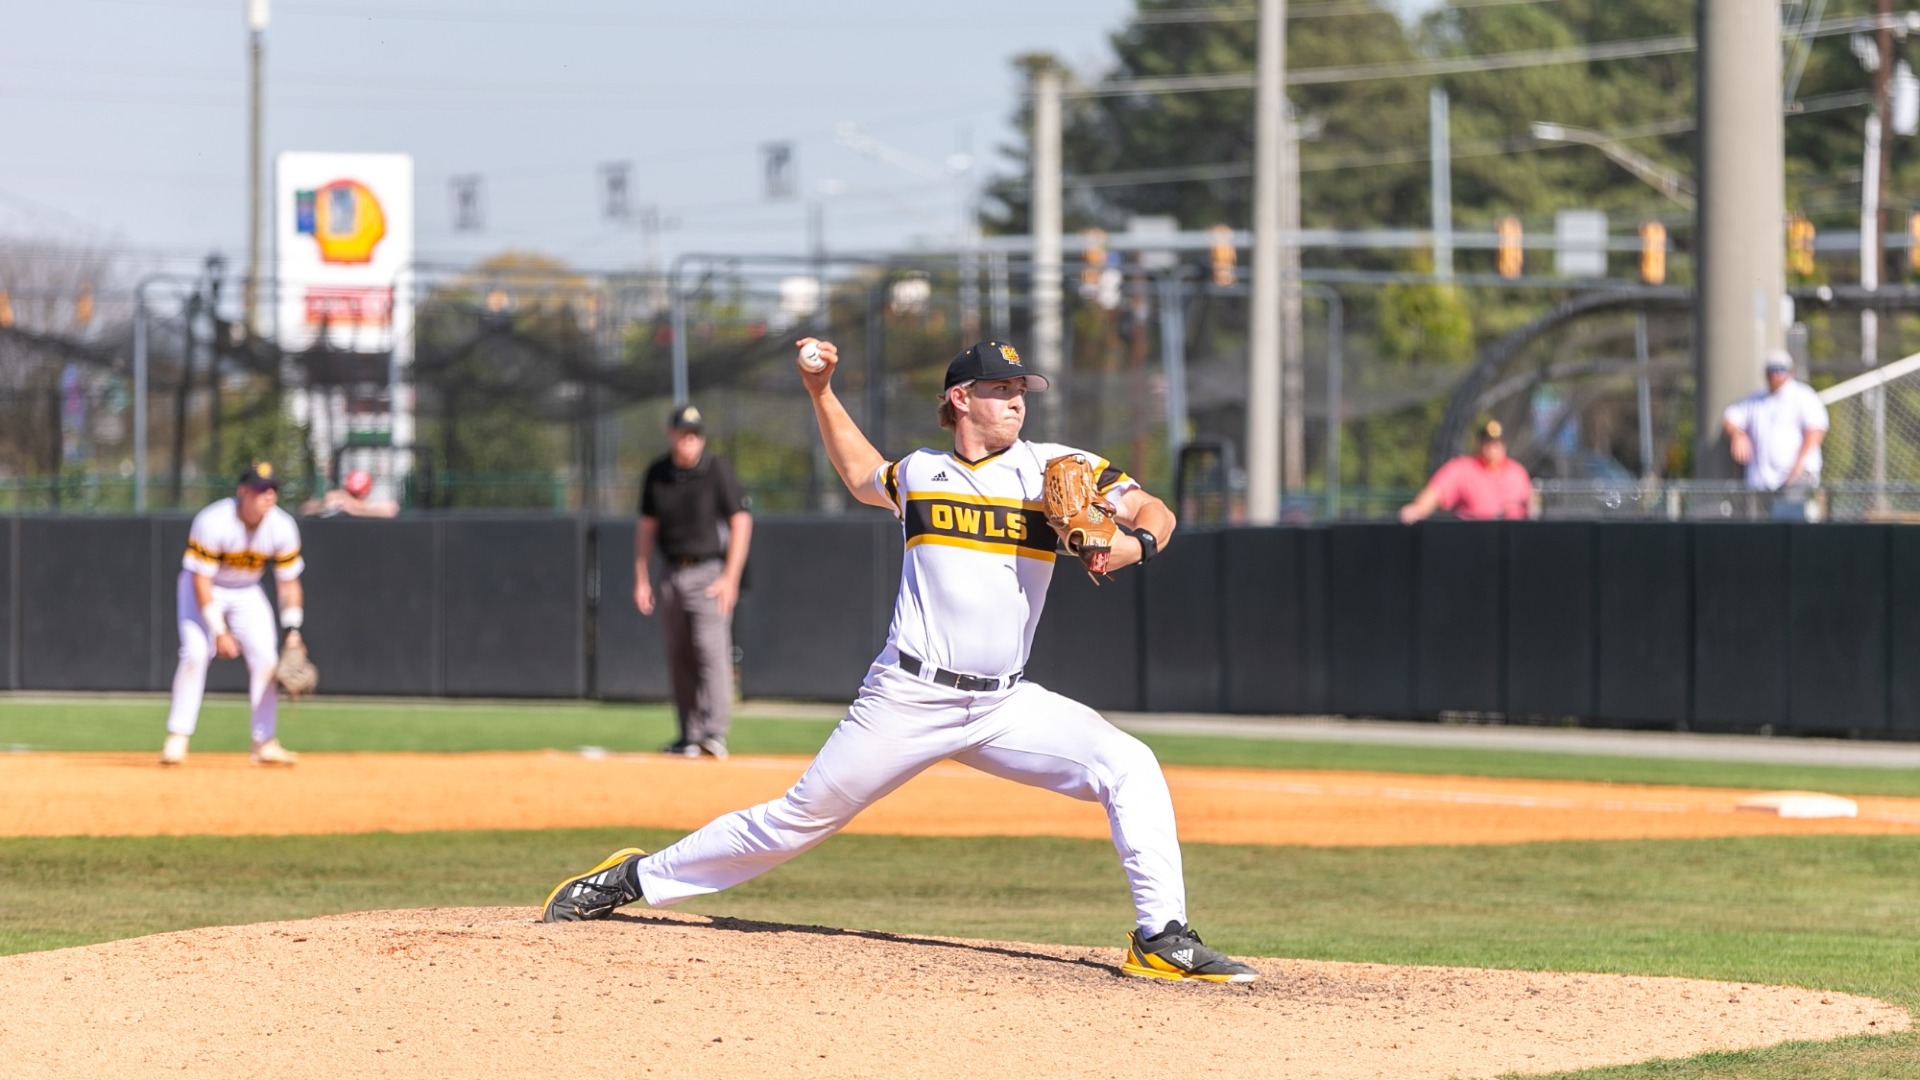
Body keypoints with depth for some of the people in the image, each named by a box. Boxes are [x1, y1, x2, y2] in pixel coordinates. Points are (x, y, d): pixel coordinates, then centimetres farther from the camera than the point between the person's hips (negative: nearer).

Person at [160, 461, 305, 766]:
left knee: (266, 658, -9)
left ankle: (265, 743, -1)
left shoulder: (282, 527, -17)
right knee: (195, 652, -22)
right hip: (204, 589, -4)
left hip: (247, 593, 4)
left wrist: (292, 631, -15)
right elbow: (201, 581, -28)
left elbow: (288, 581, -6)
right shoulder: (212, 523, -31)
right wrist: (220, 632, -31)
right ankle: (177, 738, -15)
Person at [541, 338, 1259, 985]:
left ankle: (1161, 940, -15)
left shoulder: (1052, 469, 2)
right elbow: (861, 475, 30)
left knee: (1130, 768, -19)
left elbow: (1157, 514, 1)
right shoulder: (918, 474, 7)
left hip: (1005, 705, 1)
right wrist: (821, 391, 22)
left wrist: (1134, 543, -21)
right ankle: (638, 877, 18)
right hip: (909, 699, -1)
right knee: (800, 819, 2)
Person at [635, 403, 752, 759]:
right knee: (679, 658, 6)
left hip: (710, 573, -5)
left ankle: (714, 733, -22)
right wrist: (641, 580, 9)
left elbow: (741, 521, -6)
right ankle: (690, 736, 12)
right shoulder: (657, 474, 7)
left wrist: (730, 578, -13)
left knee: (711, 649, -15)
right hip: (672, 576, 5)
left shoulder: (716, 469, -6)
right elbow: (646, 528, 15)